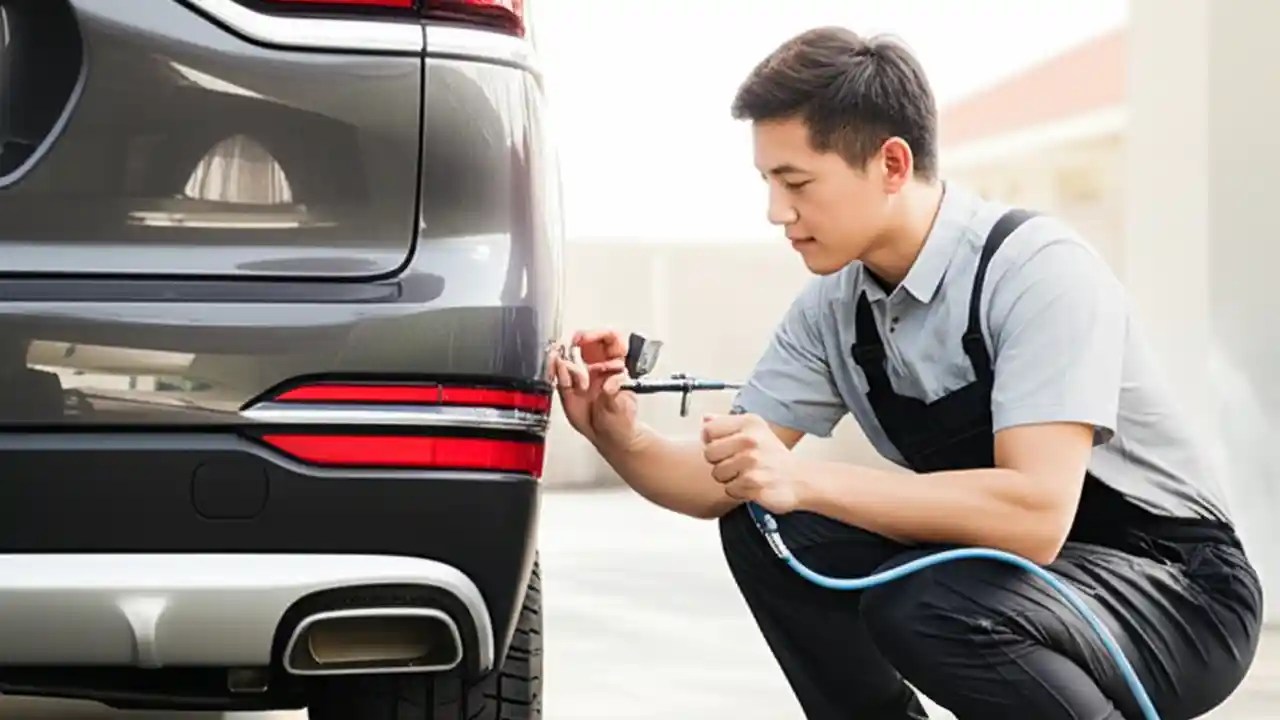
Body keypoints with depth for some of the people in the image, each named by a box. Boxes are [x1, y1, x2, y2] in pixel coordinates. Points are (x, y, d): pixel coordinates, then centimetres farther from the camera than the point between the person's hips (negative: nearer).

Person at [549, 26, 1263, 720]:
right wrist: (620, 437, -18)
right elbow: (723, 484, 3)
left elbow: (1036, 515, -34)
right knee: (762, 532, -7)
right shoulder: (833, 307, -2)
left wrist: (803, 478, -36)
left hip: (1176, 585, -7)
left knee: (922, 608, -32)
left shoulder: (1040, 269, -23)